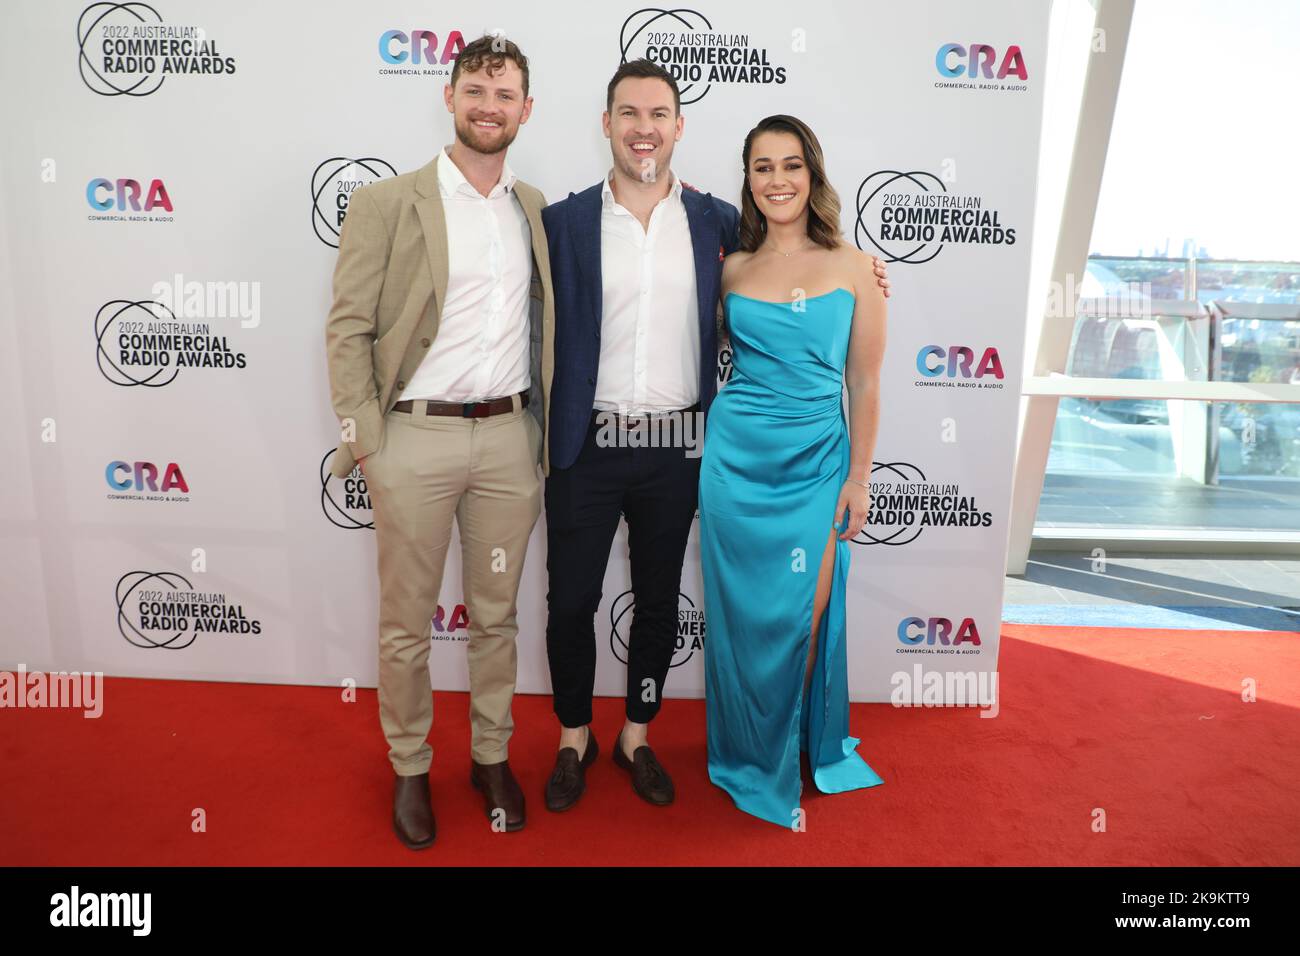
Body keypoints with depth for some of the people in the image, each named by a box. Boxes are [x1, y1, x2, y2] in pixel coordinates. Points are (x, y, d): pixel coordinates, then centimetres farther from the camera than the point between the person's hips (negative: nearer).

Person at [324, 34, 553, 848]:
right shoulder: (387, 204, -1)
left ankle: (493, 757, 31)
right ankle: (410, 770, 27)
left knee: (496, 614, 14)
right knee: (407, 622, 8)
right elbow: (348, 330, -4)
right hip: (417, 439, -3)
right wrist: (366, 442, -8)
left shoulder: (536, 208, 11)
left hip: (511, 437, 3)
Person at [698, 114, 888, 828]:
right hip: (738, 457, 1)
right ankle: (752, 762, 31)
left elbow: (863, 383, 3)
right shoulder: (731, 269, 4)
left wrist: (858, 478, 0)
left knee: (803, 621, 3)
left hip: (817, 463, -1)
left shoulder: (853, 268, 1)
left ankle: (799, 753, 30)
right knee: (745, 620, 9)